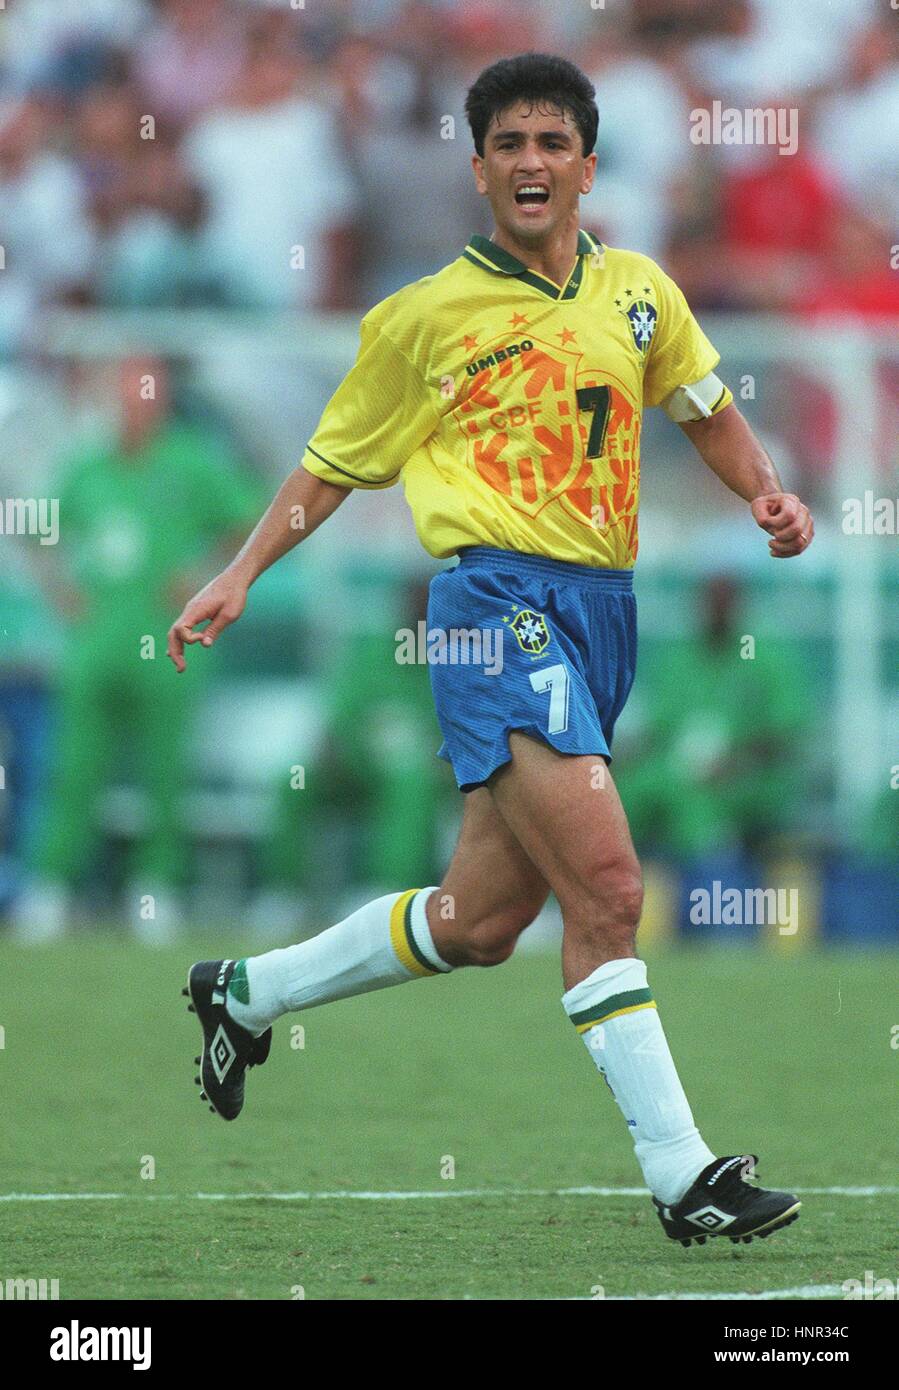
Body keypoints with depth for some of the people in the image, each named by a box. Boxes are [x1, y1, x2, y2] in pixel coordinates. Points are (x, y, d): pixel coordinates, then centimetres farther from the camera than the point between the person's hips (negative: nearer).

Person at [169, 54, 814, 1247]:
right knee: (606, 886, -19)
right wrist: (240, 576, 4)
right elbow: (335, 462, 11)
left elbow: (708, 411, 28)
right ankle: (680, 1173, -20)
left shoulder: (637, 292, 13)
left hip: (604, 609, 6)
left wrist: (766, 490, 9)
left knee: (481, 921, 11)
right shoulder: (425, 316, 2)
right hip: (498, 600, -6)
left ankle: (248, 992, 33)